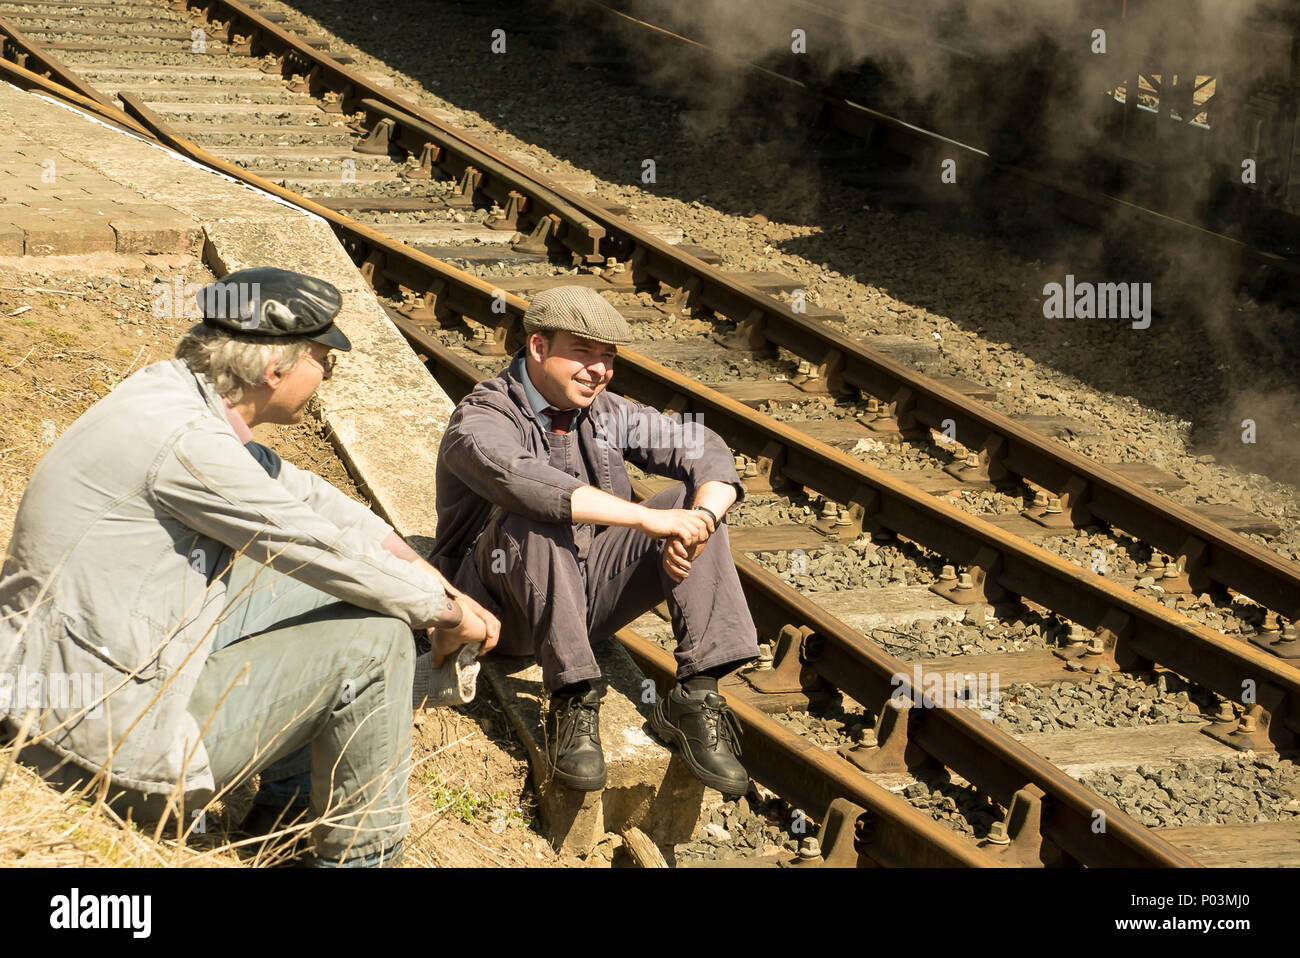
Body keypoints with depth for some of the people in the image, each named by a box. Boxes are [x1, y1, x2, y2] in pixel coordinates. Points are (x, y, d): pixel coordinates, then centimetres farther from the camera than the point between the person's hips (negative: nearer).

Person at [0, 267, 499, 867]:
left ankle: (290, 787, 30)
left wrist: (413, 564, 9)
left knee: (320, 587, 19)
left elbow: (300, 493, 16)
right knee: (376, 637, -10)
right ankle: (359, 855, 5)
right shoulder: (184, 442, -25)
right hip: (108, 725, -10)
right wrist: (447, 610, -4)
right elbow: (321, 549, -17)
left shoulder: (177, 392, 5)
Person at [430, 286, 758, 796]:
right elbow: (521, 482, -38)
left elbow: (707, 452, -1)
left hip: (586, 594, 6)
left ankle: (695, 697, -22)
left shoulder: (606, 413, 6)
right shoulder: (482, 420, -15)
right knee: (534, 520, -35)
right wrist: (648, 518, -41)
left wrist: (701, 518, -25)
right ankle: (572, 701, -32)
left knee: (695, 501, -11)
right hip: (505, 612, -6)